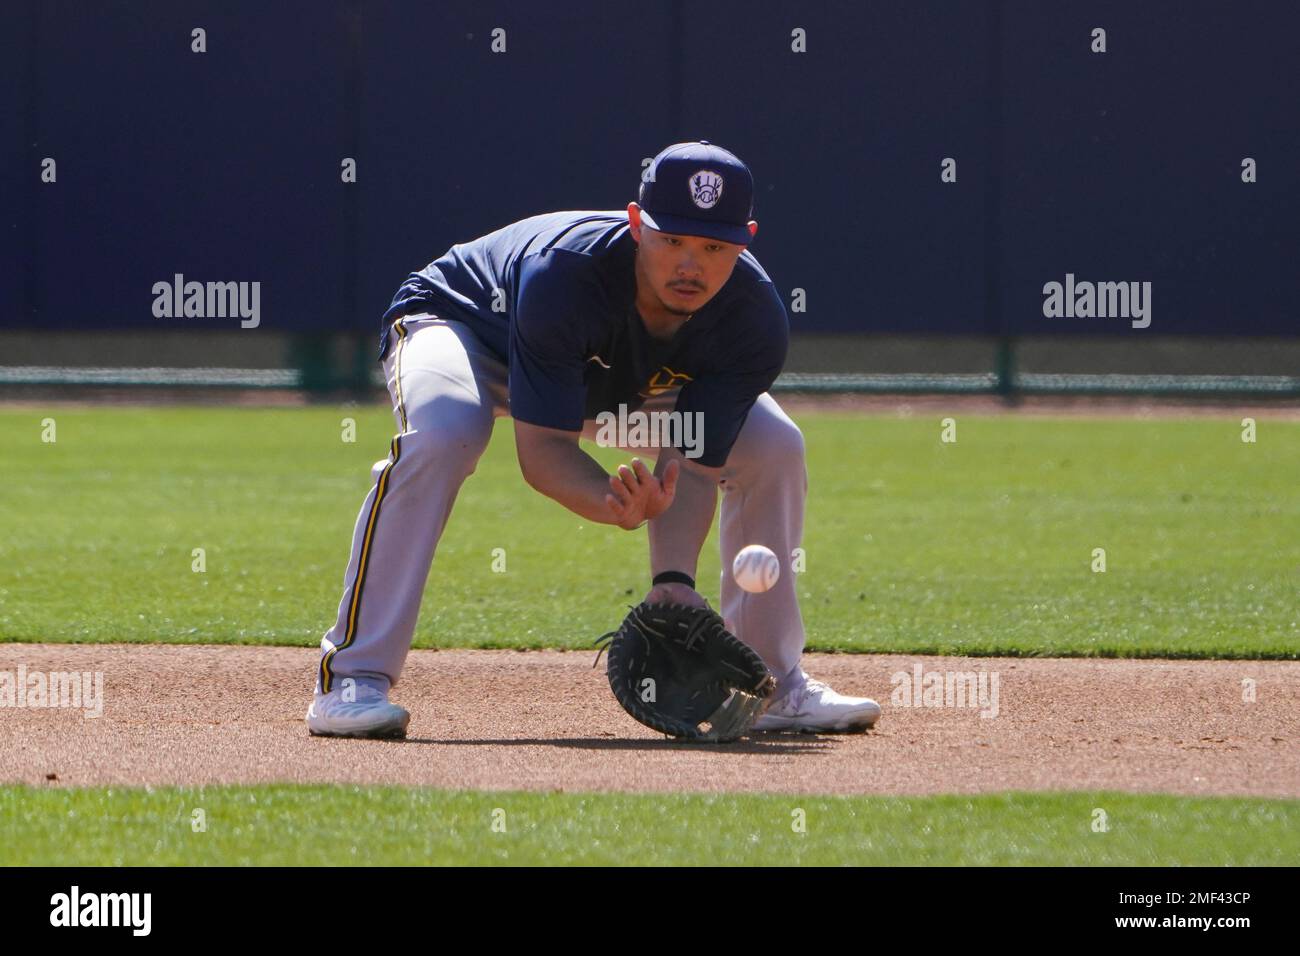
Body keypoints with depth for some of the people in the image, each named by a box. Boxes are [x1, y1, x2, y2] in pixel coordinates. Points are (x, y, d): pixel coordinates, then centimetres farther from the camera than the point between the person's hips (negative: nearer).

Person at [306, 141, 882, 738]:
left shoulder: (756, 324, -29)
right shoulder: (562, 273, -42)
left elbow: (692, 461, -28)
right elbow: (541, 449, -40)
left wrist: (674, 583, -44)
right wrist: (618, 506, -60)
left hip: (622, 383, 5)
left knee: (774, 447, -8)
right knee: (440, 432, -39)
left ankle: (772, 684, 7)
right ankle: (352, 681, -34)